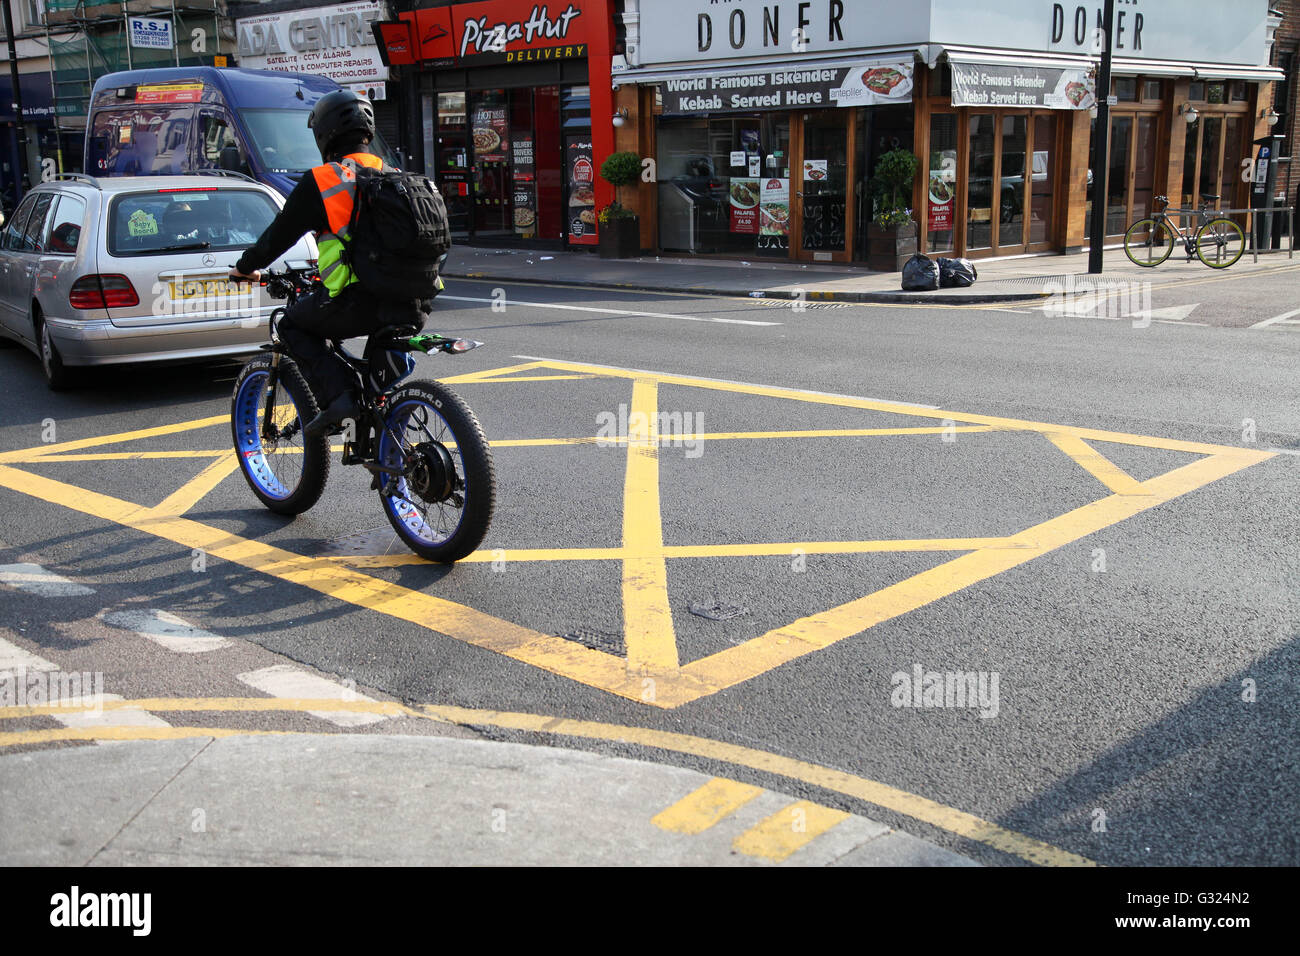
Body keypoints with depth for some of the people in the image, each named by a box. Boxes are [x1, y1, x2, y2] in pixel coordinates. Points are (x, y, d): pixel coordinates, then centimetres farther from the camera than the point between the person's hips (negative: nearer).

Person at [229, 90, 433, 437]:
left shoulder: (321, 181, 0)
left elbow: (281, 233, 8)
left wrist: (246, 267, 27)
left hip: (357, 303, -6)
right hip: (411, 304, 6)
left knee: (292, 324, 17)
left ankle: (338, 393, -2)